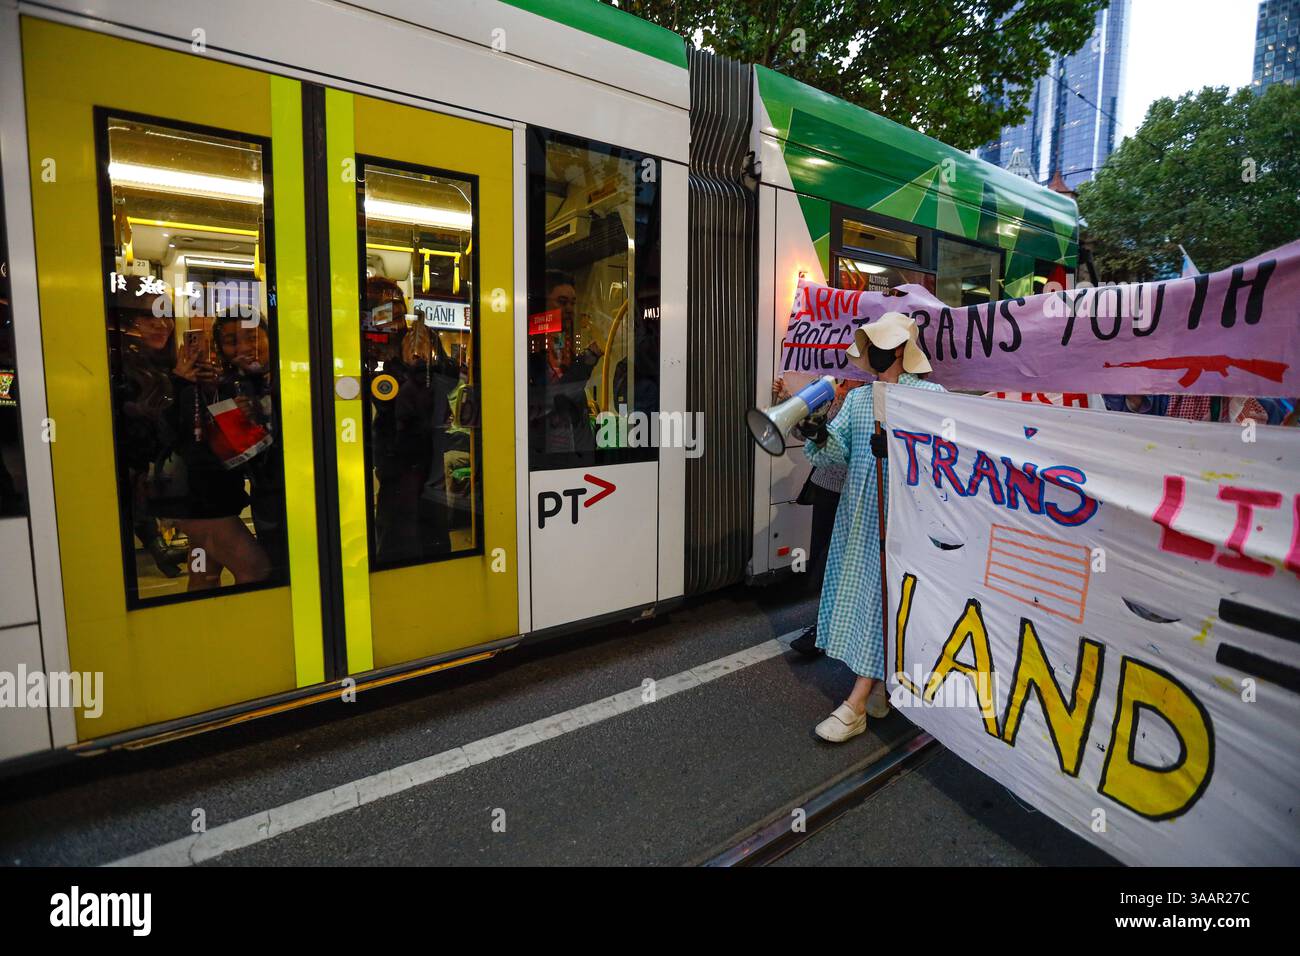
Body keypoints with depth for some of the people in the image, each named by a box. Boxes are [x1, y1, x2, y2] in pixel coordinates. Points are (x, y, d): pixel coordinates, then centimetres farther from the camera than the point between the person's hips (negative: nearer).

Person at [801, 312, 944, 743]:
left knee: (884, 599, -4)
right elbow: (837, 451, 5)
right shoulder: (857, 398, 15)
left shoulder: (931, 395, -1)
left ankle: (855, 705, 0)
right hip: (858, 514, 6)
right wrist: (819, 437, -15)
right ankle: (881, 682, 30)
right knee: (859, 594, 11)